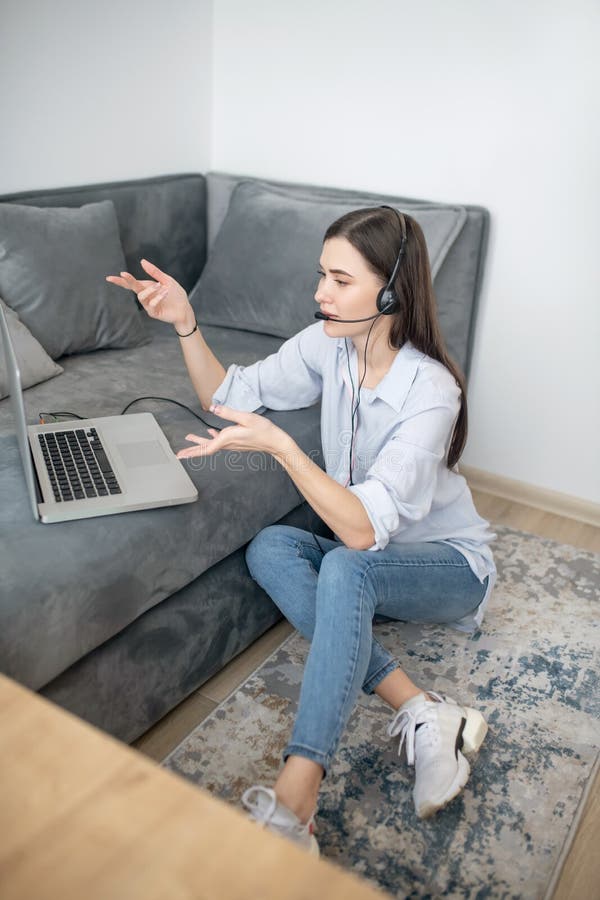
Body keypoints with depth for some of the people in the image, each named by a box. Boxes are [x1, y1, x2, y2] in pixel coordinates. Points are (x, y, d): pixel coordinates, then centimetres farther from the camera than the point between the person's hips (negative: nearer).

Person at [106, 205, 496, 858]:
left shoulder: (429, 391, -29)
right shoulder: (328, 345, -10)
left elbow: (363, 530, -36)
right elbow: (228, 397, 0)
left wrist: (279, 445, -44)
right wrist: (185, 324, -14)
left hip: (448, 562, -6)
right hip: (365, 559, 6)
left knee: (345, 566, -38)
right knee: (268, 549, -24)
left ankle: (293, 804, -39)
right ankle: (422, 713, -22)